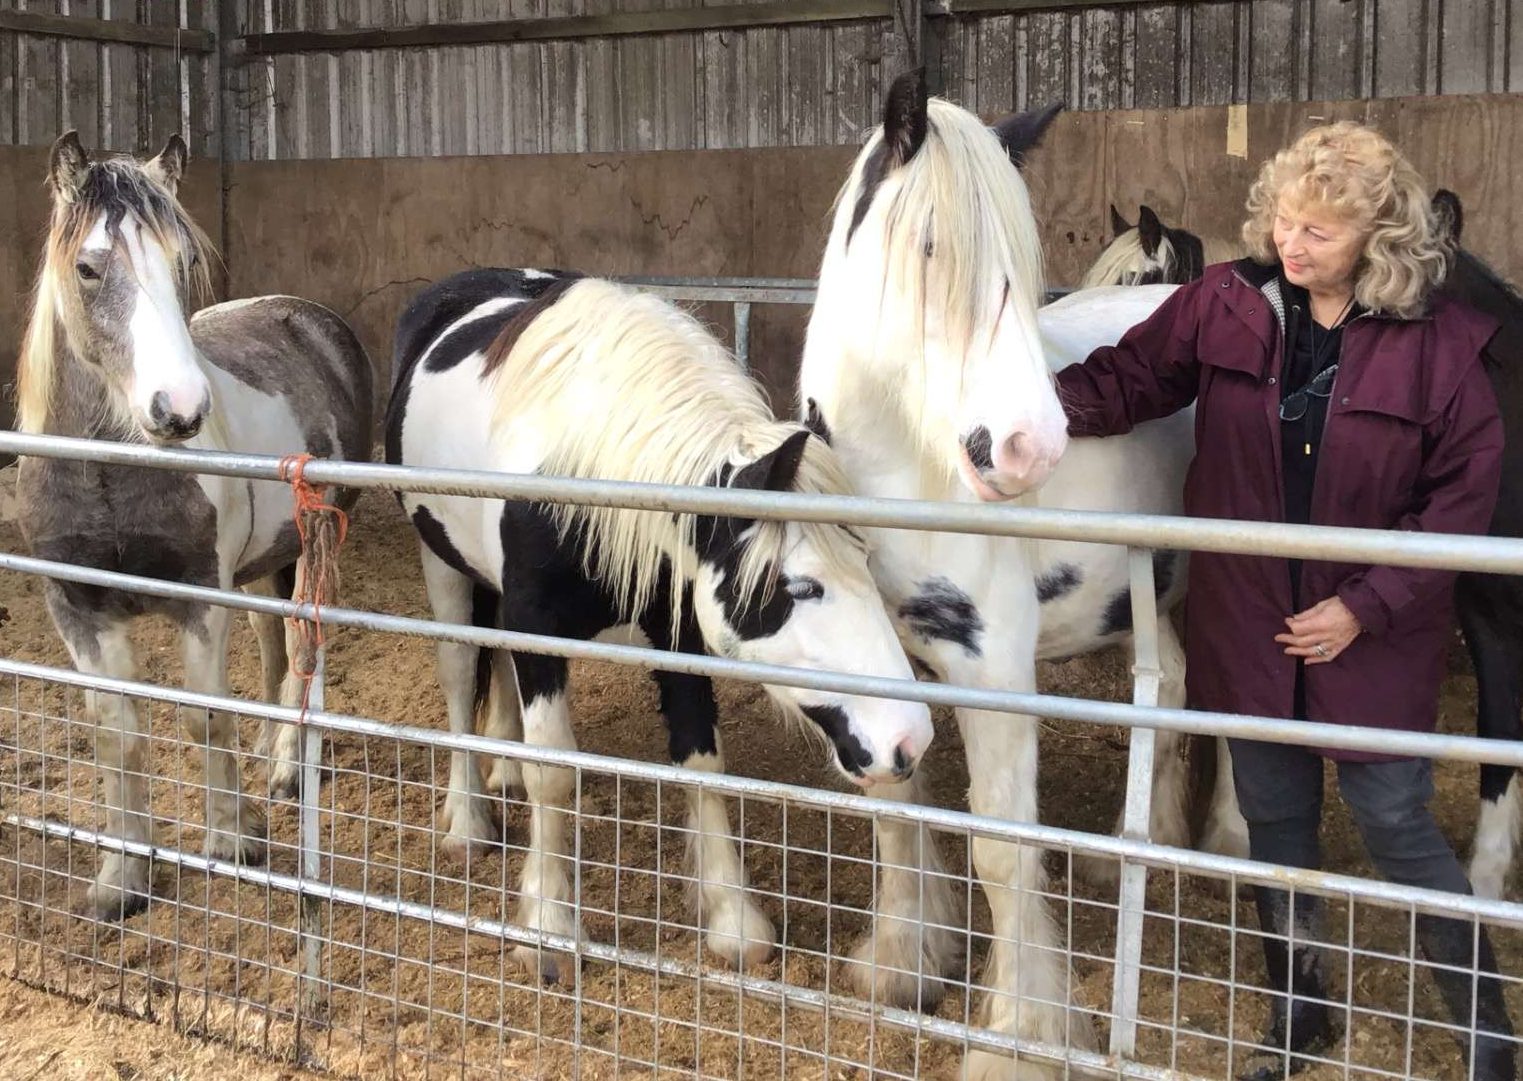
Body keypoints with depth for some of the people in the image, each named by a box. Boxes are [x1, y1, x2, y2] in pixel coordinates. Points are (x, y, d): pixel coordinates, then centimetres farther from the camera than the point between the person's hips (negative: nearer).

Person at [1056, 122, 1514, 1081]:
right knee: (1276, 823, 17)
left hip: (1374, 642, -3)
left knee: (1396, 825, 4)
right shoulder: (1226, 306, -7)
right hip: (1248, 628, 3)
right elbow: (1127, 380, -5)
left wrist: (1366, 606, -16)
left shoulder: (1439, 343, -13)